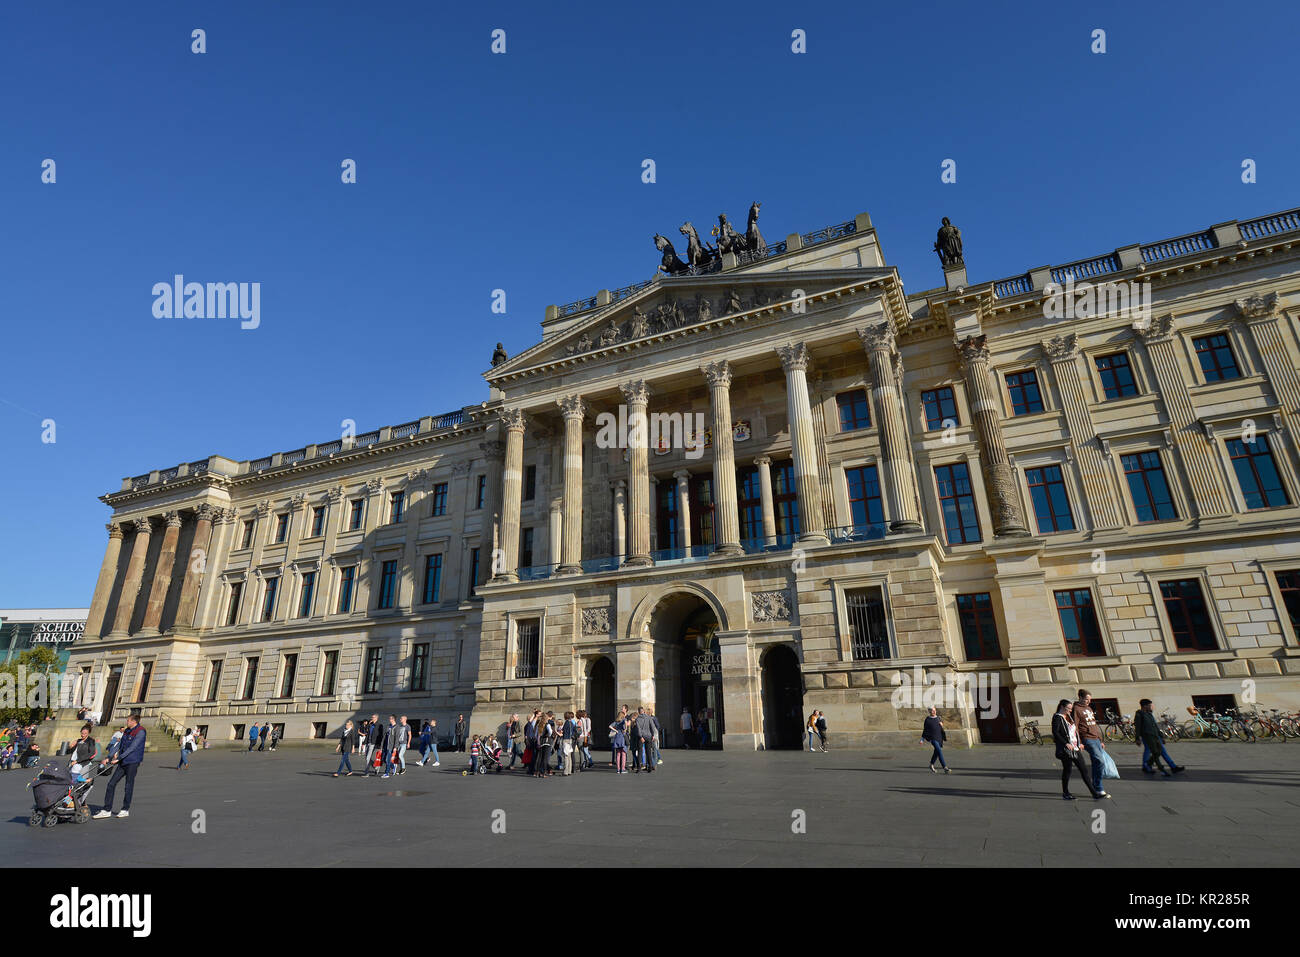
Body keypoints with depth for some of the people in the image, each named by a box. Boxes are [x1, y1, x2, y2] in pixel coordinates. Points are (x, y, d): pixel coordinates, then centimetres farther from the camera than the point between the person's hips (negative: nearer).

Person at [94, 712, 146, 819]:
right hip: (123, 762, 8)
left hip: (132, 763, -8)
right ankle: (107, 810, 13)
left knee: (128, 786, 2)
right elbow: (123, 745, 22)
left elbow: (132, 748, -20)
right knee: (111, 783, 5)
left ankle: (125, 810, 14)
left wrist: (119, 758, -19)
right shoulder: (127, 731, 11)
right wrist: (117, 753, 5)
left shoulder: (140, 732, -15)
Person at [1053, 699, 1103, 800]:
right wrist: (1066, 743, -24)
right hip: (1065, 750, -8)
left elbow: (1075, 731, 24)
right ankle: (1065, 794, 14)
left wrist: (1079, 743, 15)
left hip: (1075, 748, 8)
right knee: (1067, 770, 1)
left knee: (1084, 770, 7)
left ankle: (1094, 793, 10)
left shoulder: (1069, 717, 15)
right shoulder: (1057, 718, -11)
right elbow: (1055, 732, -20)